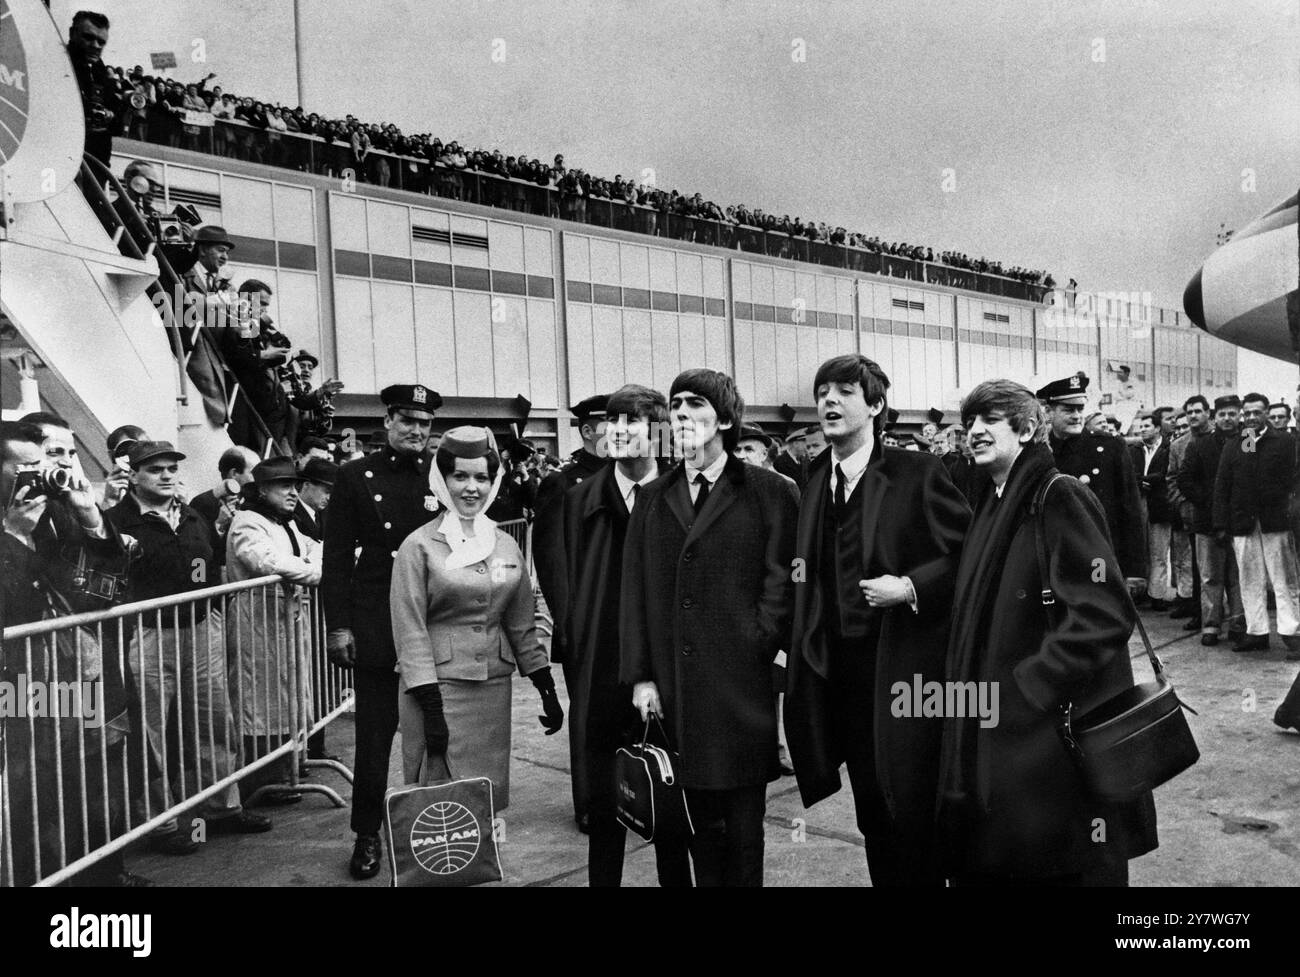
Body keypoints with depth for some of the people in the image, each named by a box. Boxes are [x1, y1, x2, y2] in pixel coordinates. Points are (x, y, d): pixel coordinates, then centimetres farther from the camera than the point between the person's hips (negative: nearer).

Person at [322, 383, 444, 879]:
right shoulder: (355, 477, 2)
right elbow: (337, 557, 1)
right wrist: (338, 626, -5)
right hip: (375, 629, -1)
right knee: (374, 734, 5)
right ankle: (367, 834, 20)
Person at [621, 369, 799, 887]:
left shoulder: (768, 491, 1)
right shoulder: (653, 499, 11)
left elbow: (780, 579, -3)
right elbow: (635, 591, 8)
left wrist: (756, 646, -11)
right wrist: (640, 675, 2)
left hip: (741, 683, -3)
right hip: (673, 685, 3)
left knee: (742, 818, 6)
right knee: (697, 813, 10)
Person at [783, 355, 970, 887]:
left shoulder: (918, 473, -7)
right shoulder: (813, 484, 10)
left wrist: (911, 587, -18)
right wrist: (801, 653, 8)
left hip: (905, 666, -5)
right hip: (840, 667, 5)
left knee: (910, 809, 0)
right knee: (871, 812, 14)